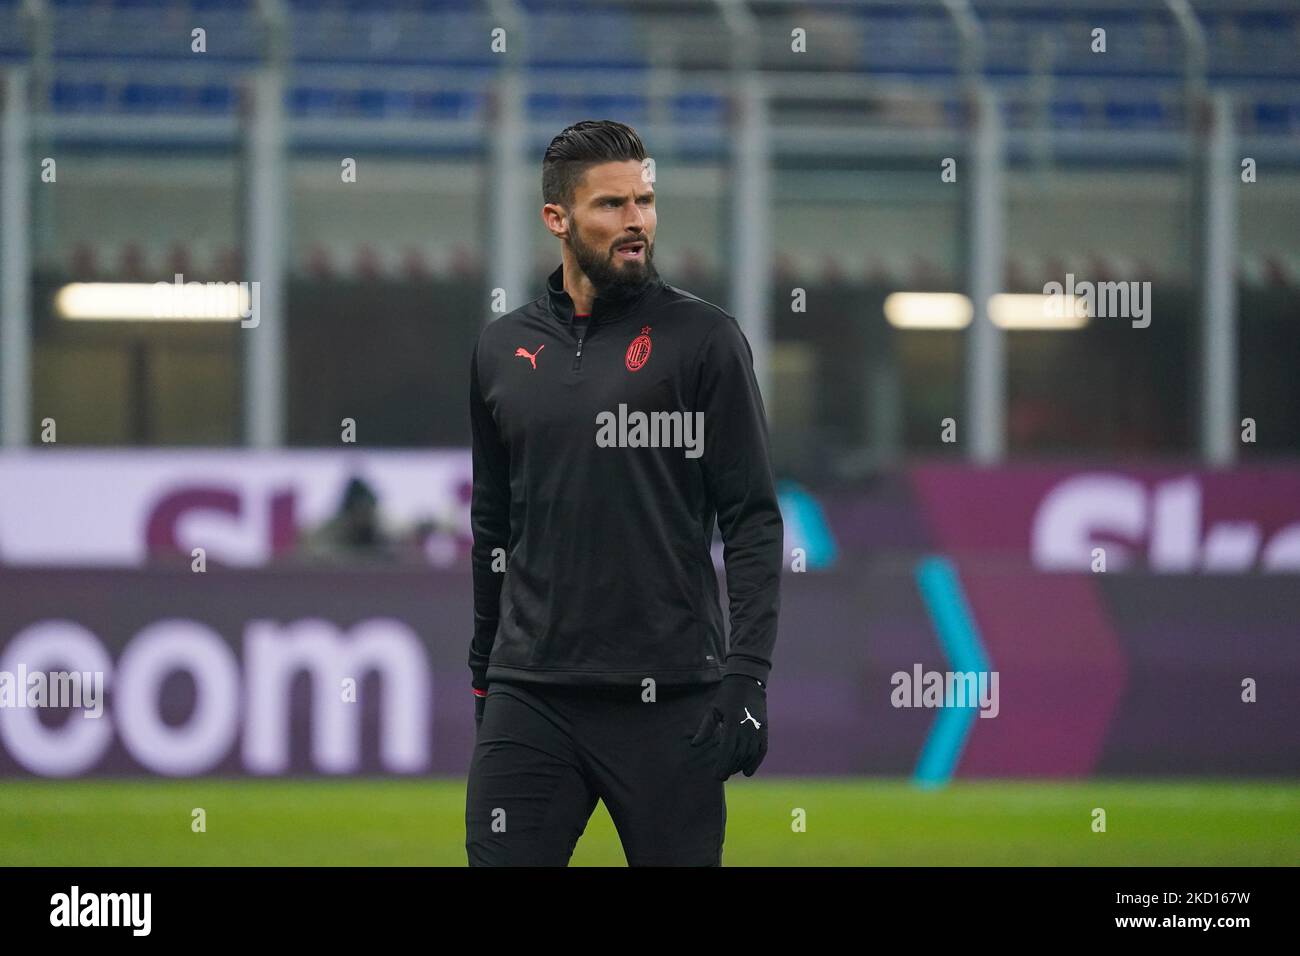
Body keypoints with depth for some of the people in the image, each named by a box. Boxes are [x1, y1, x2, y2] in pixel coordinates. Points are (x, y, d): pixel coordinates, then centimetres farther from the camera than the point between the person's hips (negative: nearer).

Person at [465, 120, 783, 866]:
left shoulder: (703, 338, -2)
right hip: (530, 698, 3)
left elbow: (752, 520, -5)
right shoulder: (502, 350, 10)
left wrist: (747, 675, -13)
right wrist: (484, 674, 19)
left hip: (668, 697, -3)